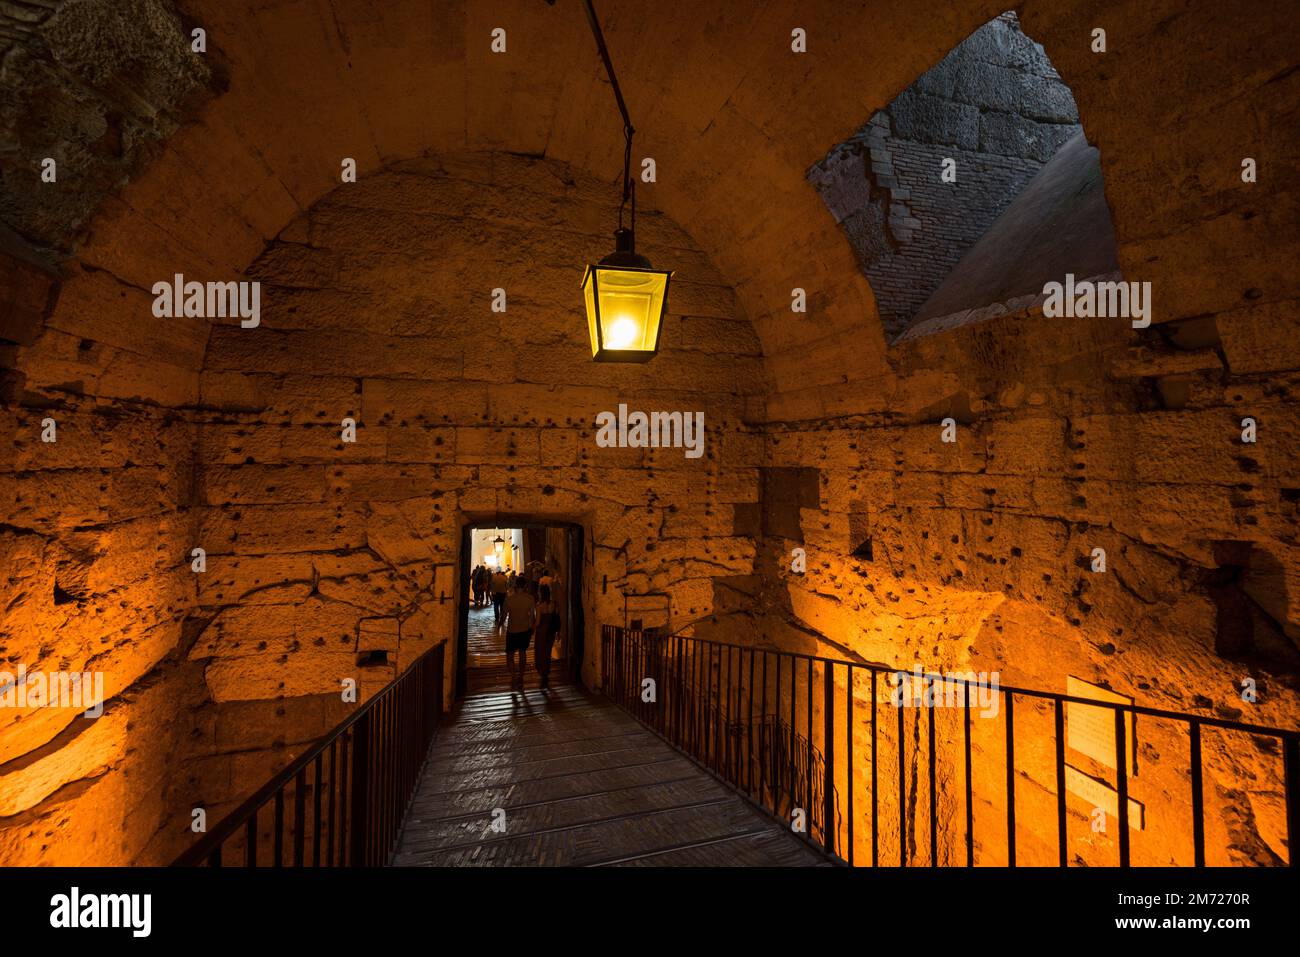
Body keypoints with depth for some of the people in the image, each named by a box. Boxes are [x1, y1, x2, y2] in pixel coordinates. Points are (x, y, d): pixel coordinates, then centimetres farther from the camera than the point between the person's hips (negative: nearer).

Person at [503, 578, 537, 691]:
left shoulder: (509, 599, -17)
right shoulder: (530, 598, -11)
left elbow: (504, 615, -7)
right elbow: (532, 615, -4)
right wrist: (533, 627, 12)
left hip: (512, 630, -2)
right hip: (526, 629, 2)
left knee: (510, 654, 12)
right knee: (522, 652, 18)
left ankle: (513, 678, -1)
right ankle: (520, 678, 24)